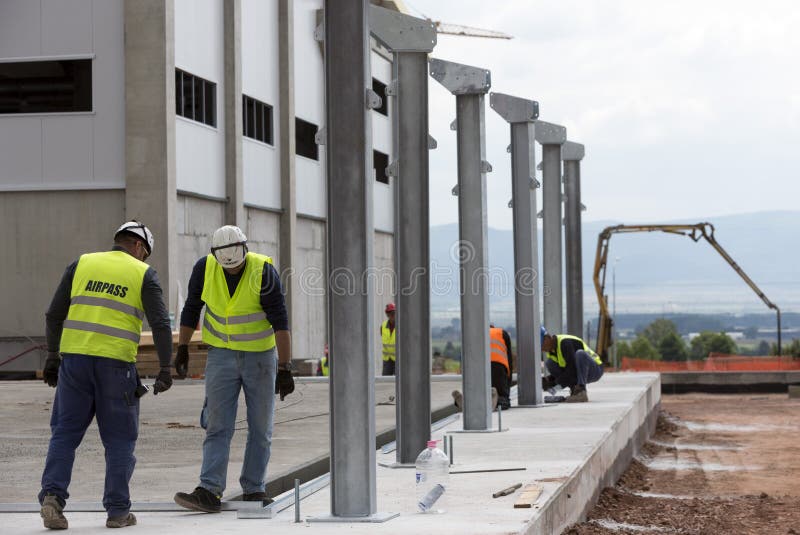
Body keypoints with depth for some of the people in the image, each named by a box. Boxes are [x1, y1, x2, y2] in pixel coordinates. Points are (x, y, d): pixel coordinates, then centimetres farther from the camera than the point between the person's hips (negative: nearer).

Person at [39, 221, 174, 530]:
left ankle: (52, 495, -6)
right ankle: (118, 510, 9)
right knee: (119, 438, 9)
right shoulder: (143, 274, 4)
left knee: (65, 432, 9)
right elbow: (160, 324, -4)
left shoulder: (81, 264, 12)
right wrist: (165, 369, -3)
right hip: (116, 364, -2)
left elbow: (55, 313, 9)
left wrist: (52, 355, 15)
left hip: (75, 357, 2)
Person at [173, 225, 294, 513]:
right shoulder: (204, 269, -11)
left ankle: (253, 489, 15)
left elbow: (280, 322, -21)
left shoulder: (264, 272, -20)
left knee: (261, 428, 5)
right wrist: (182, 349, 10)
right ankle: (209, 492, -13)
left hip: (261, 356, -2)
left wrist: (284, 368, -24)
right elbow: (191, 308, 6)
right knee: (218, 426, -6)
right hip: (221, 356, 2)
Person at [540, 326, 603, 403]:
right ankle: (575, 389, -8)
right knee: (549, 363, -6)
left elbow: (573, 370, -30)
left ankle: (581, 392, -40)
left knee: (580, 353, -37)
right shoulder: (550, 348, 2)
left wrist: (553, 383, -26)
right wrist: (548, 380, -12)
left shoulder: (564, 343, -25)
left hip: (595, 369, -8)